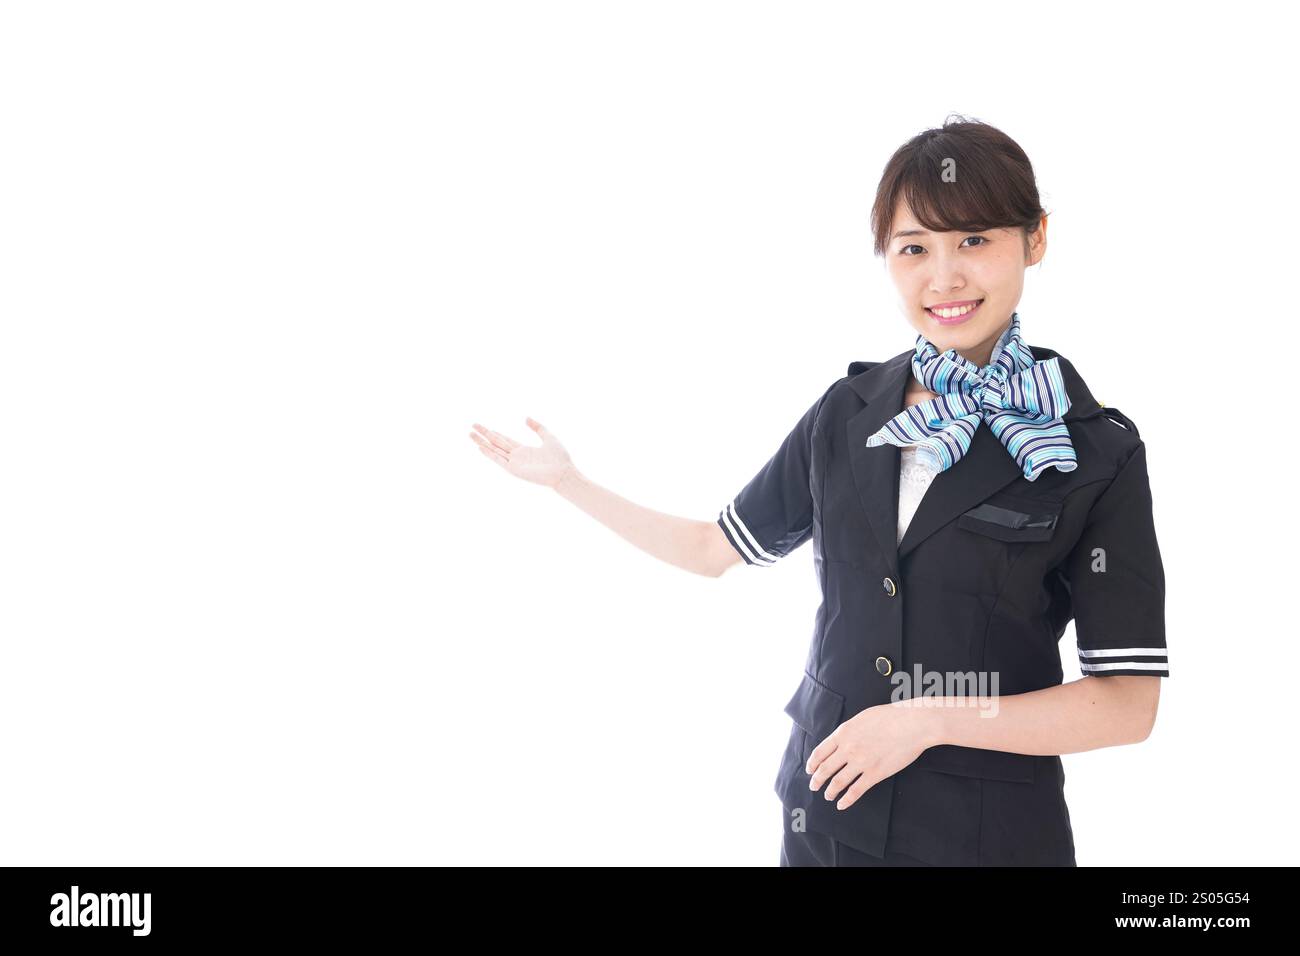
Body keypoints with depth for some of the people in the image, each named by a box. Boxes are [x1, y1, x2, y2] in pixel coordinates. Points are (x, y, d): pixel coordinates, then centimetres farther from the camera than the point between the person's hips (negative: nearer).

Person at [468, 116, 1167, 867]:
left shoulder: (1098, 453, -10)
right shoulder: (845, 414, 1)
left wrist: (931, 719, -18)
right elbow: (714, 549, 13)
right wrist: (567, 480, 10)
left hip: (991, 833, -3)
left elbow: (1129, 704, -12)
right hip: (825, 816, 4)